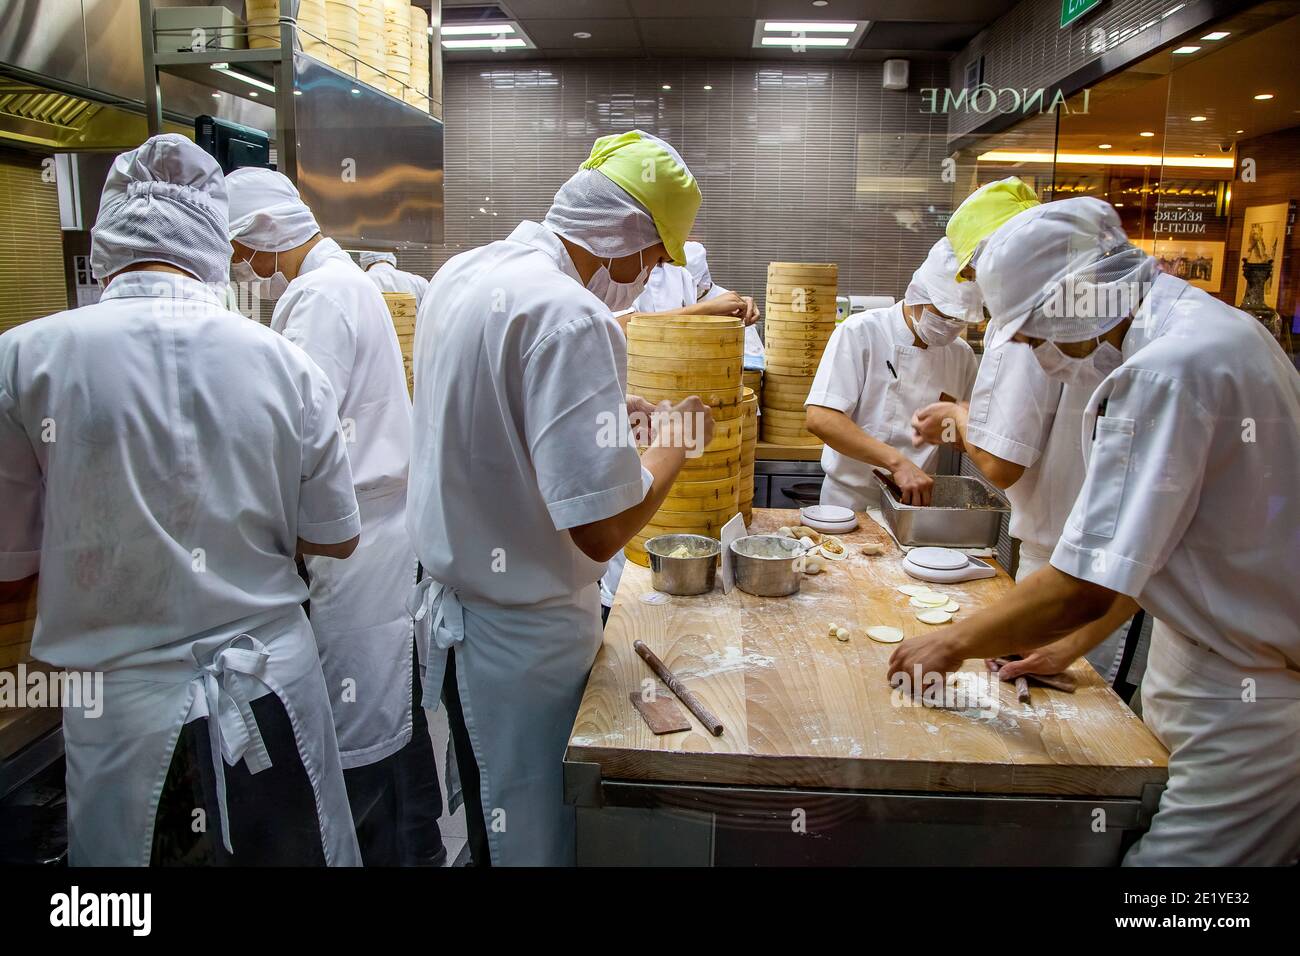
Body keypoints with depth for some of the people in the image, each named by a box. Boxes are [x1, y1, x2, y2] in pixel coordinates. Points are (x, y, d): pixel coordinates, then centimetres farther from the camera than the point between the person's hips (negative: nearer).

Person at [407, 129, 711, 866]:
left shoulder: (463, 274, 3)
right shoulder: (571, 318, -27)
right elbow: (601, 528, -29)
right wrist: (675, 446, -12)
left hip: (453, 596, 9)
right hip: (523, 632, -9)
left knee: (488, 817, 27)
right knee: (538, 832, 13)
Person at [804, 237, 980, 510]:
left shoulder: (962, 355, 7)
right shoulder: (860, 332, -10)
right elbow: (820, 419, -21)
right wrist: (897, 461, -28)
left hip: (916, 500, 4)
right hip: (851, 502, -4)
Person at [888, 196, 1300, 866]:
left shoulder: (1165, 371, -26)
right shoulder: (1211, 327, 7)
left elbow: (1083, 589, -26)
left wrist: (954, 644, -11)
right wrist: (1071, 645, 14)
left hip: (1243, 704, -9)